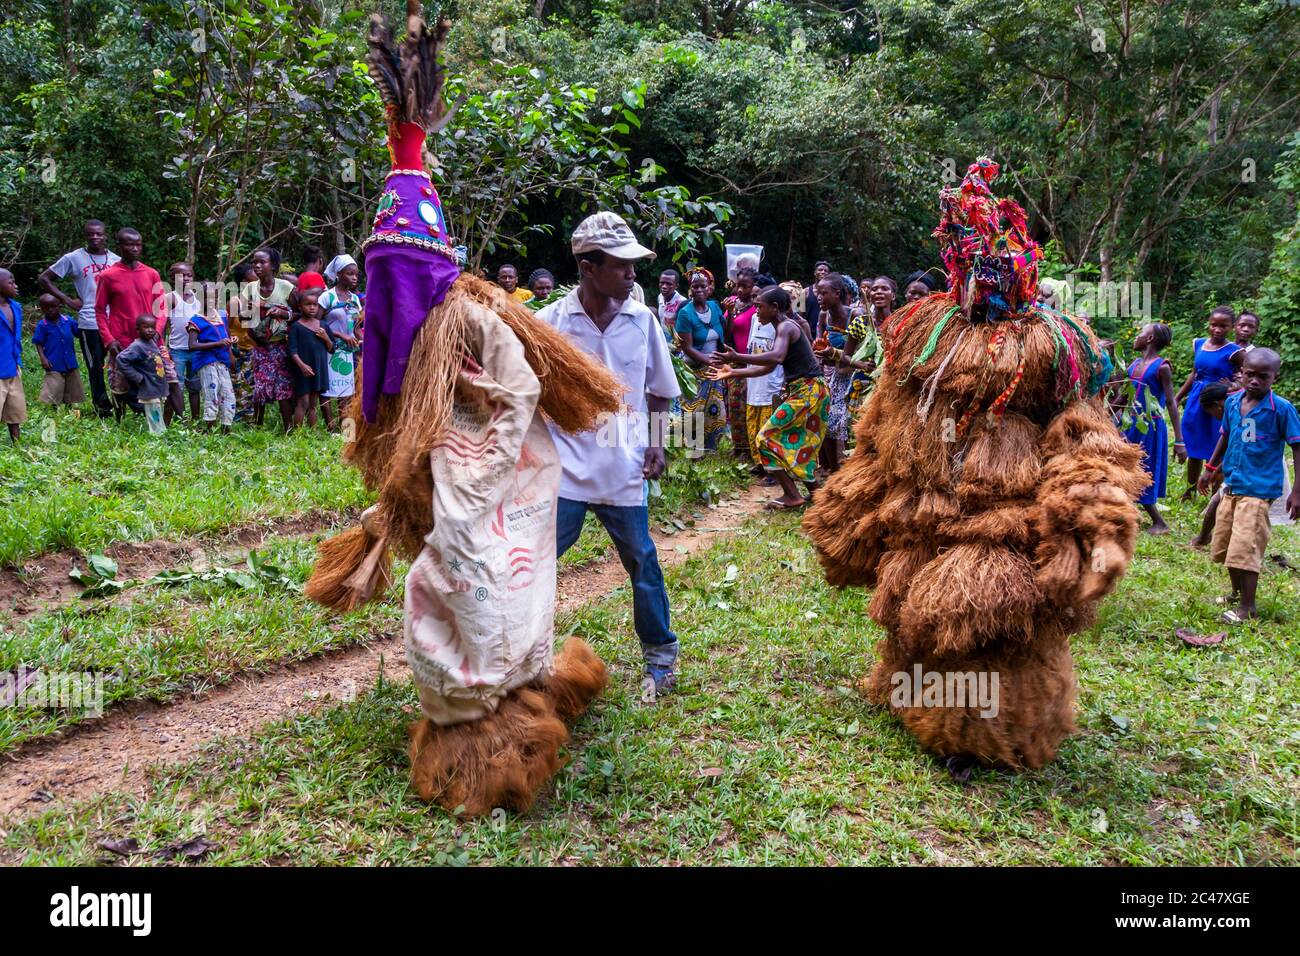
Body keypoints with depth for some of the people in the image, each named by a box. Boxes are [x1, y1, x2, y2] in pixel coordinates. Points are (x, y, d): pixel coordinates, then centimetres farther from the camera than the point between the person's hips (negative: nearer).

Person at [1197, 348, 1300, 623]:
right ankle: (1237, 593, 35)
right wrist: (1210, 470, 23)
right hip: (1232, 485, 7)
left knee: (1245, 548, -8)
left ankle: (1248, 606, 6)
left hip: (1258, 489, -6)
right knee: (1224, 545, 15)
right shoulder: (1232, 402, 3)